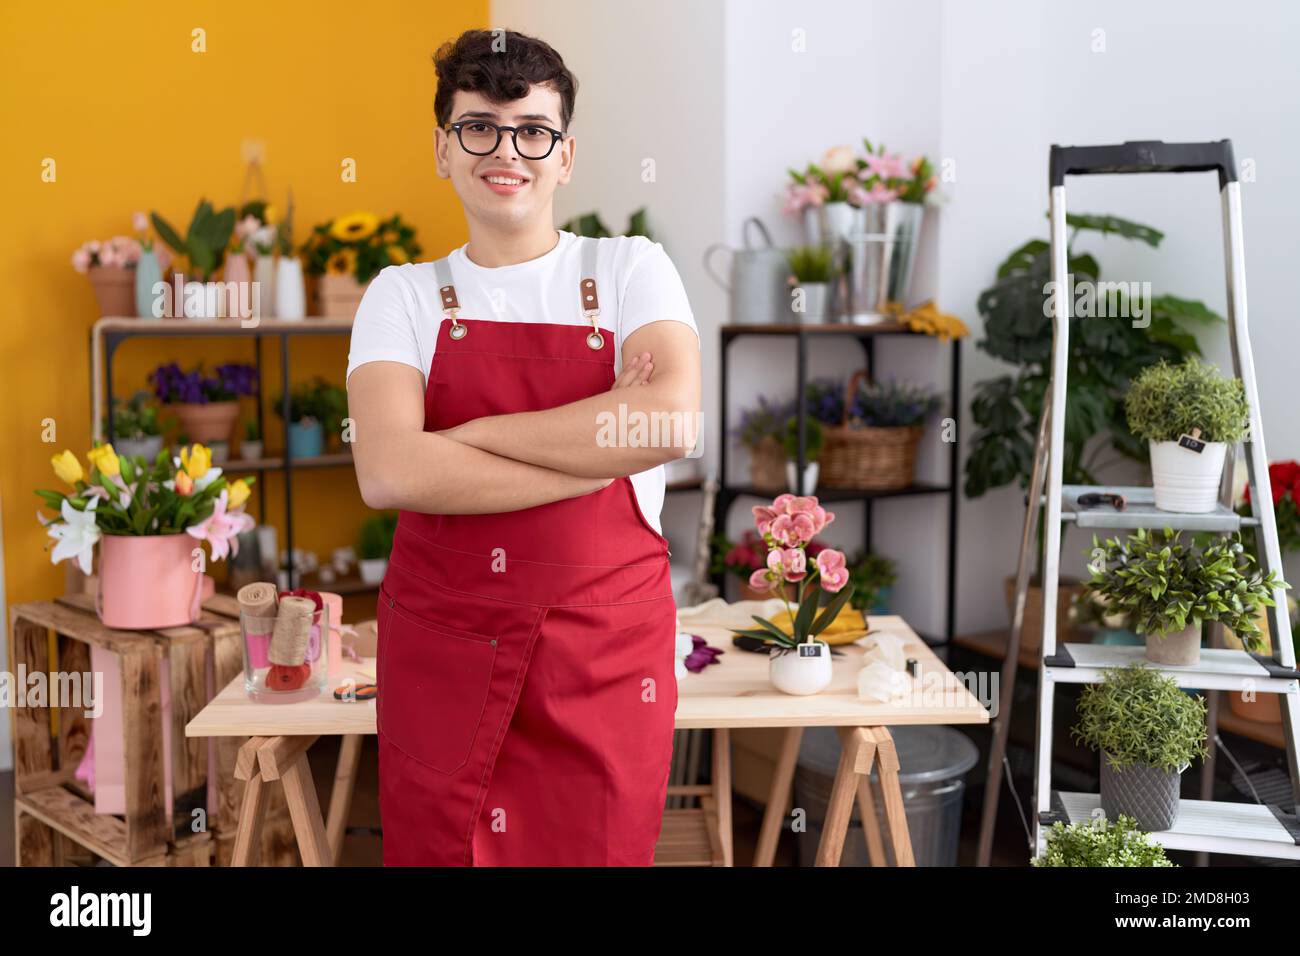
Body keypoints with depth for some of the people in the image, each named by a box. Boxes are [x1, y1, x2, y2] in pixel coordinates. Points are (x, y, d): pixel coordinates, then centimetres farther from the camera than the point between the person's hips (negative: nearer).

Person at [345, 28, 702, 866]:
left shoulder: (631, 270, 3)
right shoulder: (404, 295, 4)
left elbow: (673, 420, -17)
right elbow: (389, 472, -14)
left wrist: (468, 433, -14)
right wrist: (602, 450, -16)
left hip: (606, 651, 0)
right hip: (441, 652, 1)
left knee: (597, 851, 9)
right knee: (438, 852, 11)